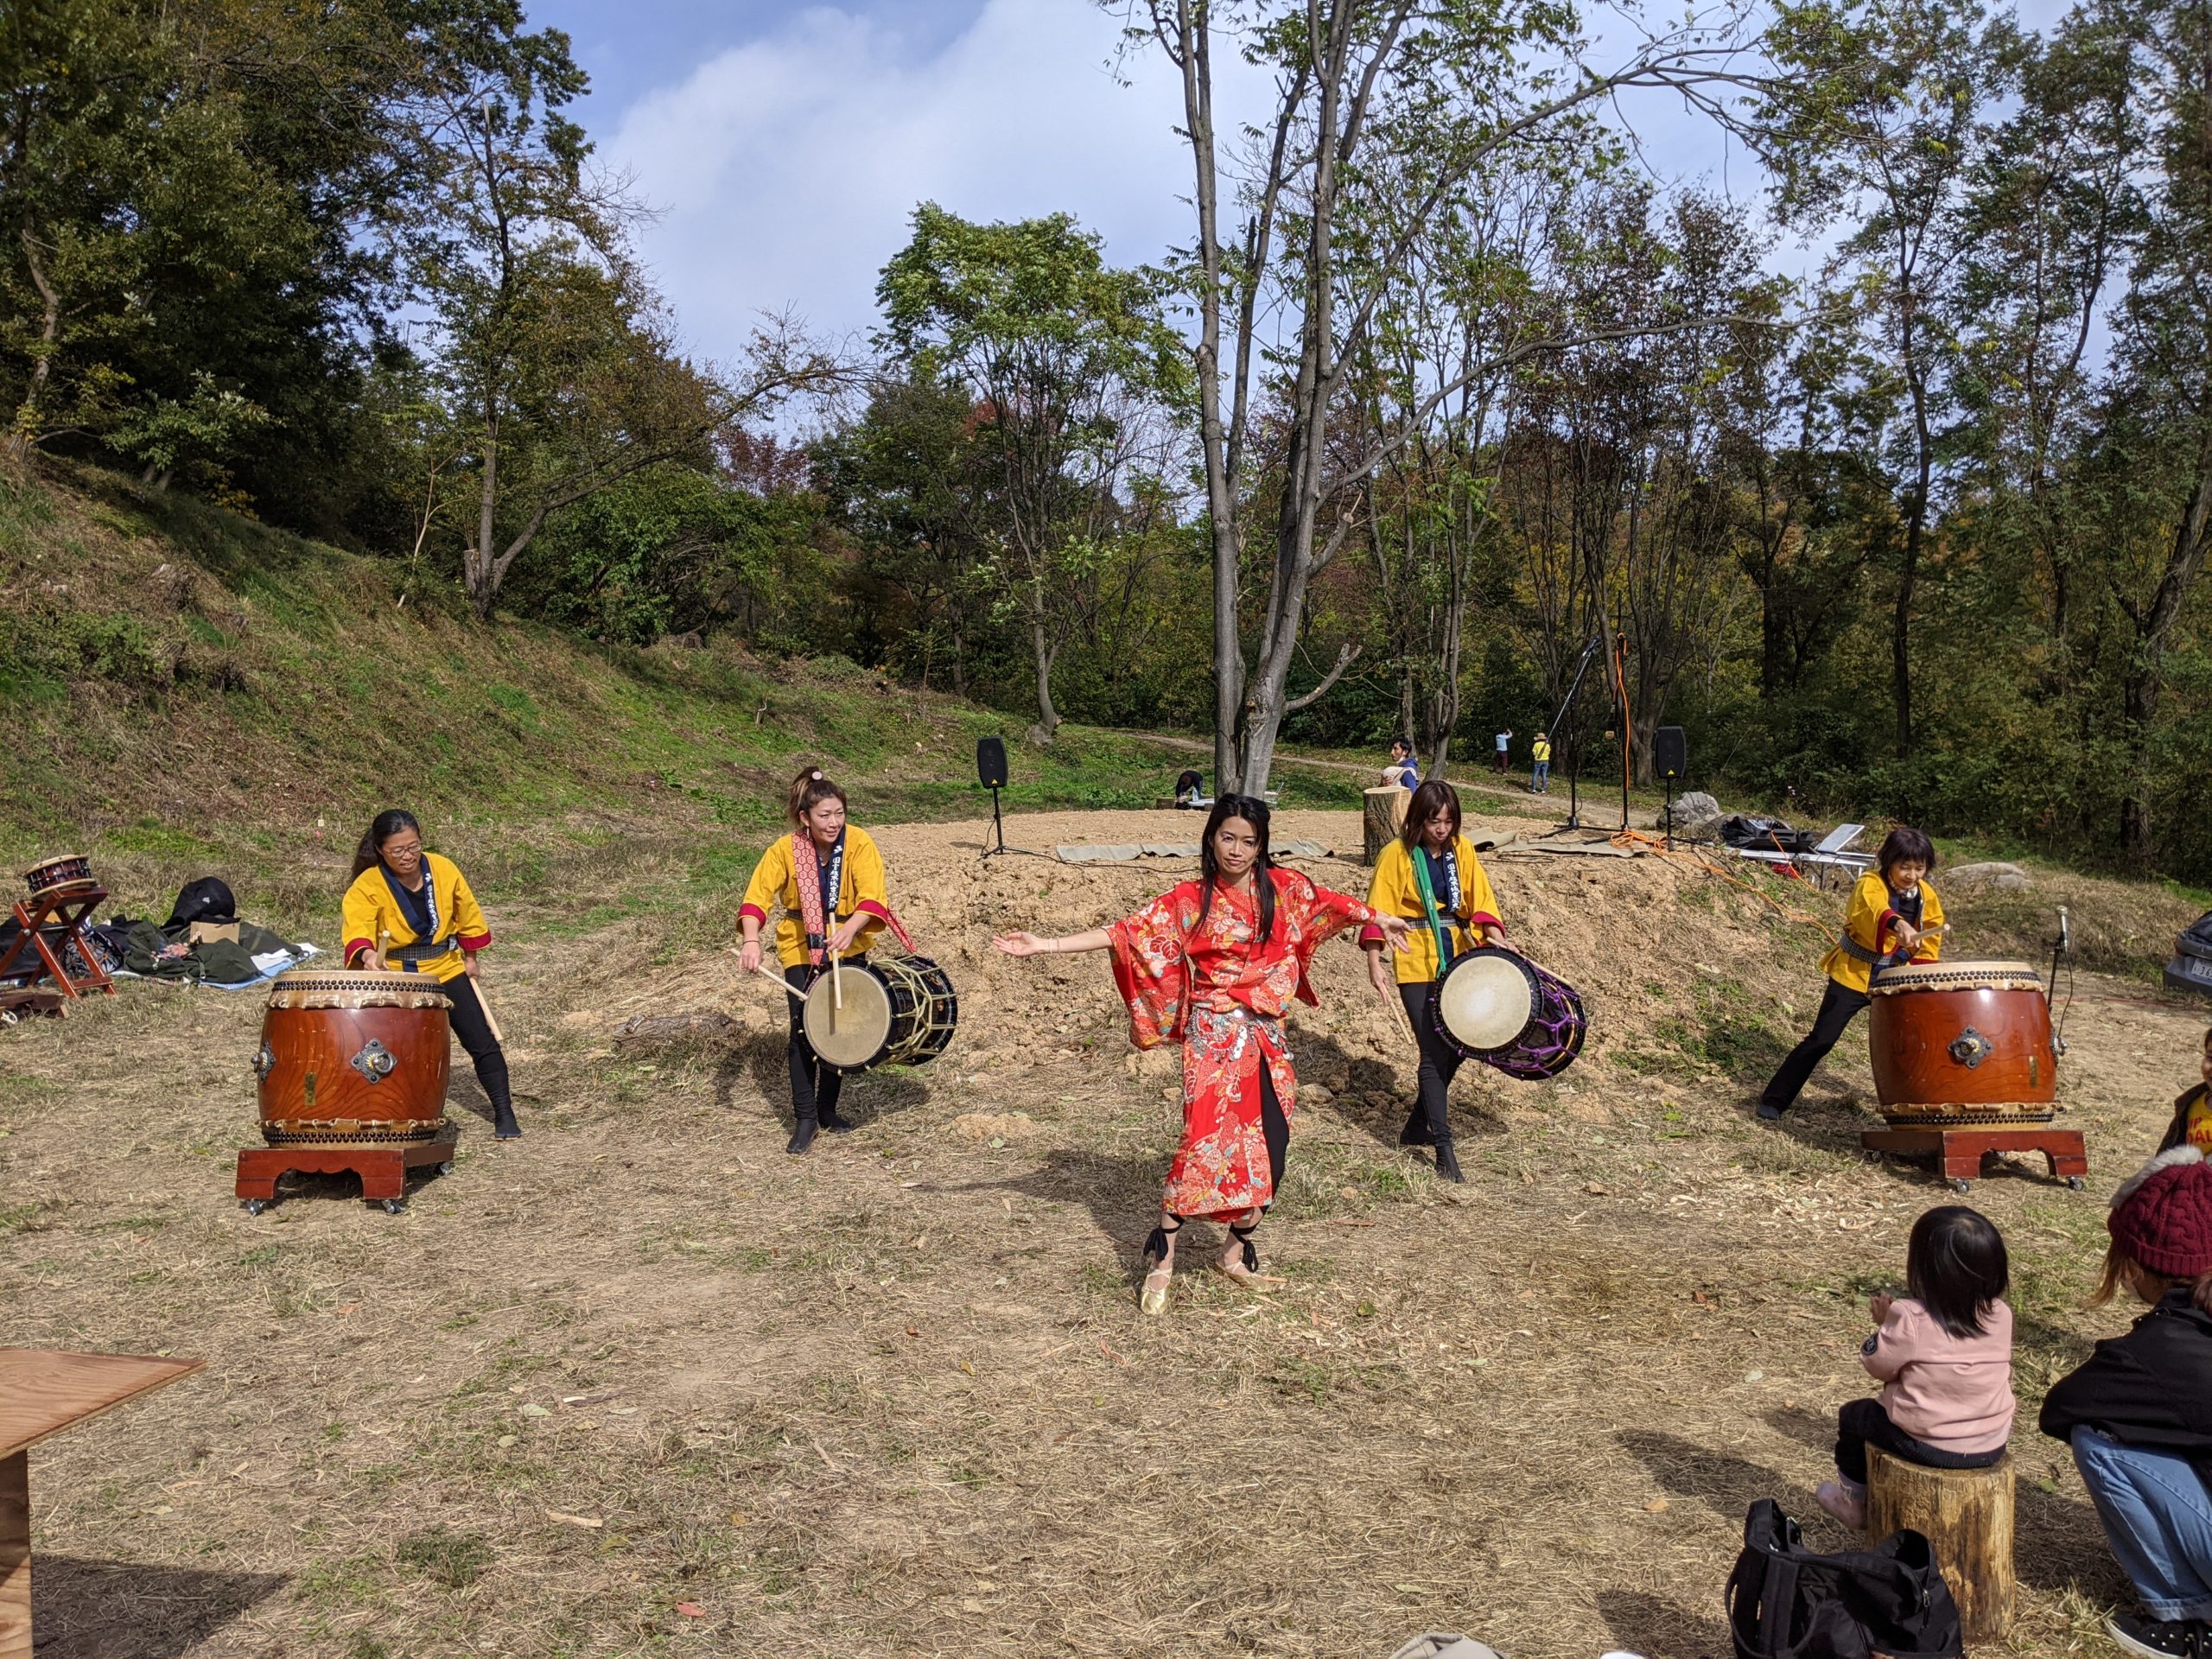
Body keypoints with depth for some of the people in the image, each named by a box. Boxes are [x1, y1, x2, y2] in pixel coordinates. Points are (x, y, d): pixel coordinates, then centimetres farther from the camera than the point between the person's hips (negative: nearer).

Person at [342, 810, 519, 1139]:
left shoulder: (442, 869, -6)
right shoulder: (367, 887, -16)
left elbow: (466, 913, 8)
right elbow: (357, 930, -31)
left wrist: (471, 957, 14)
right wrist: (367, 954, -52)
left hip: (446, 969, 2)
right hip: (395, 978, -2)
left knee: (481, 1040, -1)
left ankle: (504, 1113, 7)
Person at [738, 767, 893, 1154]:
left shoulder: (858, 843, -16)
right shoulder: (785, 849, -15)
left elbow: (873, 897, -25)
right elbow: (758, 894, -20)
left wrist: (849, 930, -43)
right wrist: (751, 940, -36)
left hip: (848, 947, 1)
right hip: (801, 948, -1)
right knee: (803, 1030, -8)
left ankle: (828, 1109, 26)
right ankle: (805, 1118, 2)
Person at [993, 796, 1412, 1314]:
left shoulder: (1282, 887, 5)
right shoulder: (1190, 901, -4)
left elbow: (1330, 903, 23)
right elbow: (1124, 933, -8)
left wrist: (1380, 920, 38)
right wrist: (1046, 945, -16)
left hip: (1266, 1034, 4)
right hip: (1214, 1032, -4)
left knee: (1264, 1141, 4)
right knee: (1208, 1137, -13)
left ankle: (1237, 1248, 21)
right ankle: (1162, 1257, -5)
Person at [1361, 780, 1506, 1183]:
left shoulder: (1462, 850, 6)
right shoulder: (1398, 854, -6)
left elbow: (1480, 899, 0)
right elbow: (1380, 909, -8)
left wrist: (1494, 939, -17)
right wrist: (1375, 964, -16)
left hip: (1457, 957, 5)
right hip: (1416, 964, -5)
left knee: (1456, 1044, 9)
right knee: (1434, 1053, -7)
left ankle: (1417, 1125, 28)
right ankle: (1444, 1147, -2)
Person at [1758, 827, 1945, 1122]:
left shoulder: (1926, 894, 0)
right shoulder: (1870, 884, -19)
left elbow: (1931, 934, 14)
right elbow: (1873, 908, -44)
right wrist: (1898, 924, -64)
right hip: (1853, 975, -5)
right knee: (1821, 1039, -8)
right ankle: (1774, 1098, -3)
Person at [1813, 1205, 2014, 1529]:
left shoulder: (1911, 1319, -23)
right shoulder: (2001, 1315, -8)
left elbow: (1878, 1363, -9)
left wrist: (1886, 1321, 7)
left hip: (1929, 1446, -5)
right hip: (1992, 1446, 6)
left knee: (1853, 1416, 21)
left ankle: (1856, 1501, 38)